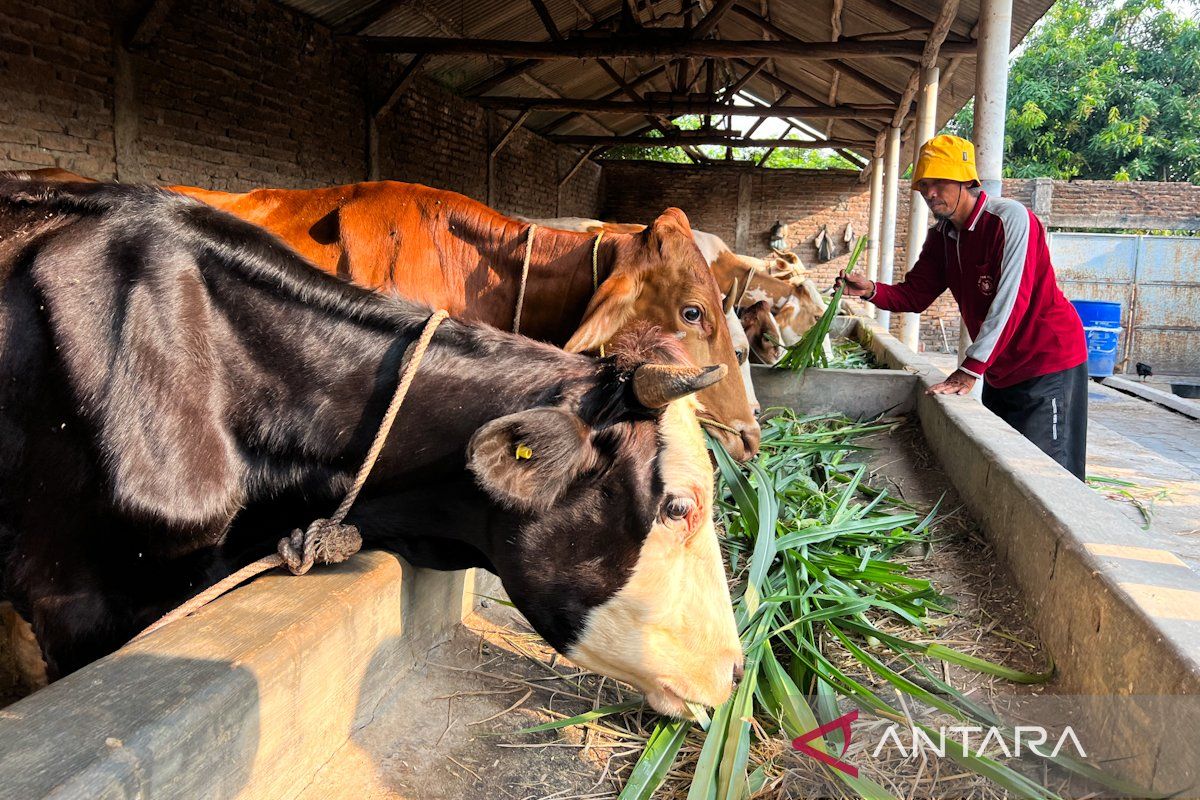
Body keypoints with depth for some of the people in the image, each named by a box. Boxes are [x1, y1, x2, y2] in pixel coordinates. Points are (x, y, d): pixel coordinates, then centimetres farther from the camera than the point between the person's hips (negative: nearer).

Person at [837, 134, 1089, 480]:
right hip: (1001, 371, 8)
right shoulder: (941, 236, 5)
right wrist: (871, 290, -18)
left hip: (1048, 363, -8)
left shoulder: (1010, 219, -19)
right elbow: (915, 294, 3)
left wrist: (971, 370, -29)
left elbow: (1010, 300, -26)